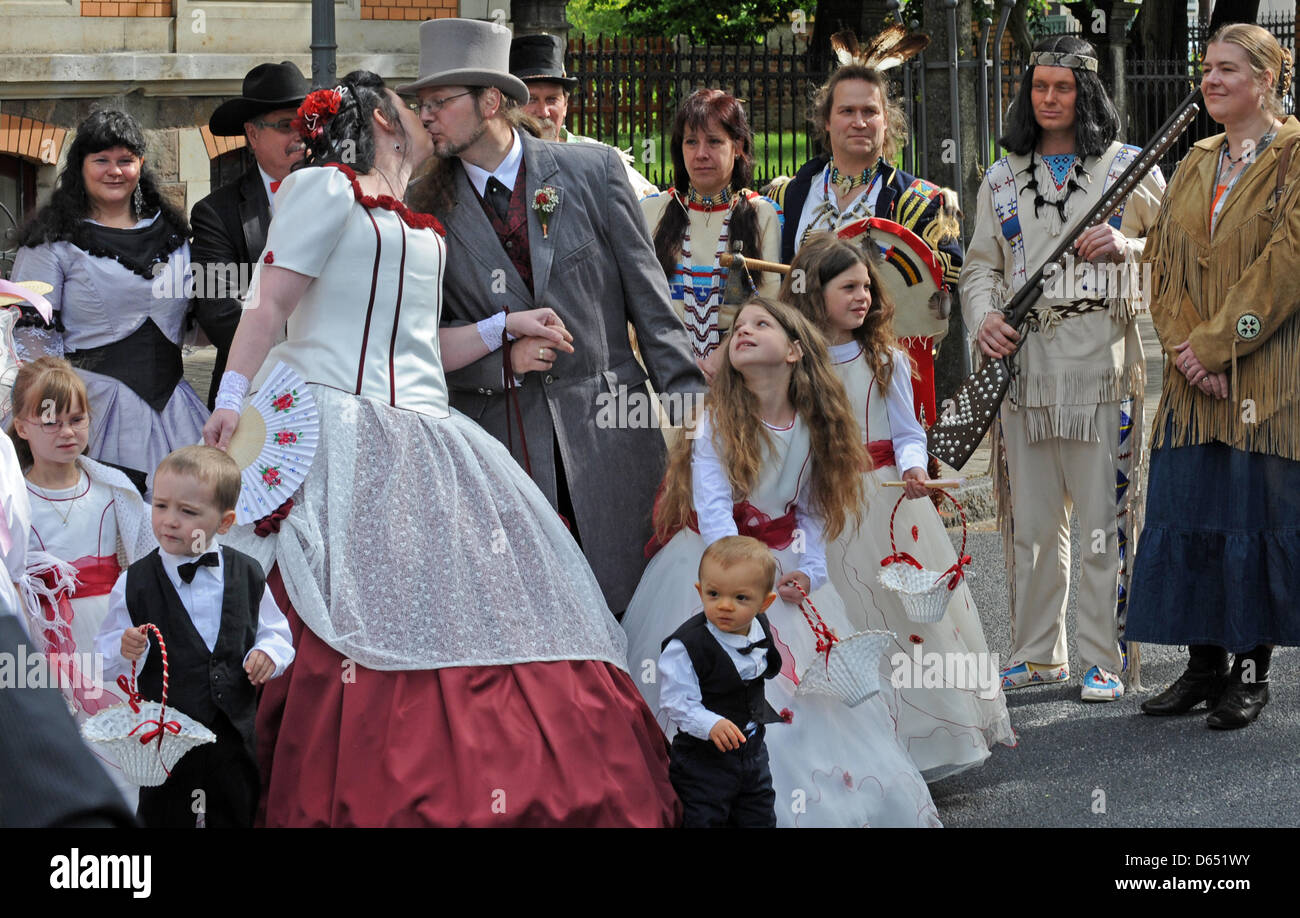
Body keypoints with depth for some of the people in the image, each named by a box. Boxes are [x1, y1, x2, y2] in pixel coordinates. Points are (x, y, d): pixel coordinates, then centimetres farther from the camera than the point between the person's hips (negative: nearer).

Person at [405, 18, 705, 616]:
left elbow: (649, 298, 4)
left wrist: (689, 408, 0)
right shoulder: (427, 208, 5)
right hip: (497, 443, 0)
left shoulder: (592, 170, 3)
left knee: (620, 606, 1)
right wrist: (501, 353, -11)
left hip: (604, 432, 0)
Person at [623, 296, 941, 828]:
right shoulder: (719, 420, -10)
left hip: (783, 567, 4)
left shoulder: (811, 427, 1)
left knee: (817, 682, -1)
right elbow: (713, 510, -17)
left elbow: (810, 514, 7)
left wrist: (807, 571, -11)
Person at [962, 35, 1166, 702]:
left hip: (1102, 358, -3)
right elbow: (981, 265, 17)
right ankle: (1036, 653, 18)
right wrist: (983, 317, -2)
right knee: (1030, 520, 7)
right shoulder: (1003, 178, 15)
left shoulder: (1127, 167, 5)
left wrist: (1124, 249, -12)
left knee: (1103, 519, -4)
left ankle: (1105, 659, 4)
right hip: (1022, 360, 4)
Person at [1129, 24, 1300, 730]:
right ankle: (1205, 664, 13)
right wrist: (1183, 343, -6)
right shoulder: (1195, 166, 16)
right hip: (1194, 379, 6)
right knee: (1187, 514, 4)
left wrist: (1213, 343, -14)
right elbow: (1164, 262, 11)